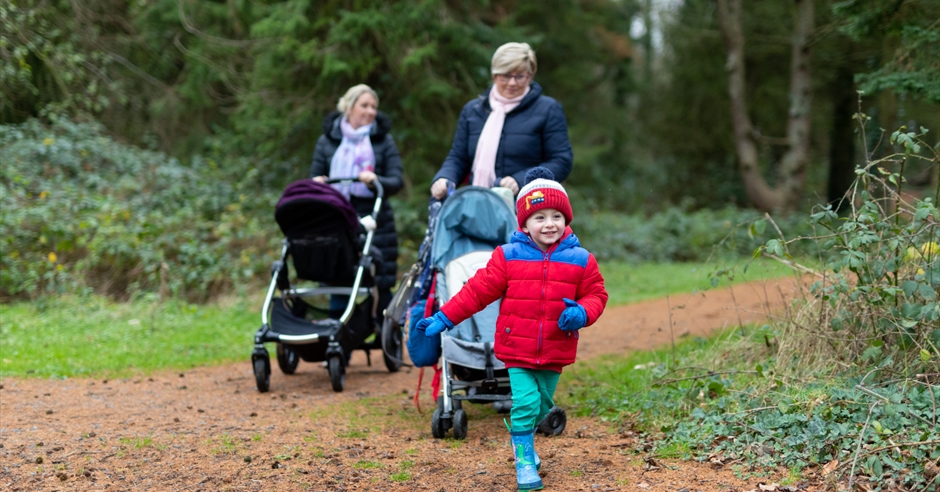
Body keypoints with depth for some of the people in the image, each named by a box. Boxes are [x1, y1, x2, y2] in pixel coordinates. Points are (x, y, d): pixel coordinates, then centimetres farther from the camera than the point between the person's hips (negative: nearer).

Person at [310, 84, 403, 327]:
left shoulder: (384, 140, 9)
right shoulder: (328, 140, 12)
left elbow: (397, 181, 1)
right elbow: (314, 177, 16)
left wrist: (376, 180, -20)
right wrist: (317, 182, -8)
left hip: (374, 219, -1)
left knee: (381, 282, -1)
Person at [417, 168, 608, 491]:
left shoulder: (580, 260, 0)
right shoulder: (508, 257, -4)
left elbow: (596, 295, 5)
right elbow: (478, 290, -2)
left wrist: (581, 313, -18)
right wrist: (444, 318, -4)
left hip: (555, 352, 3)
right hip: (517, 349, -2)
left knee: (542, 406, 15)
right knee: (525, 402, -12)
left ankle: (522, 437, 44)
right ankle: (524, 462, 2)